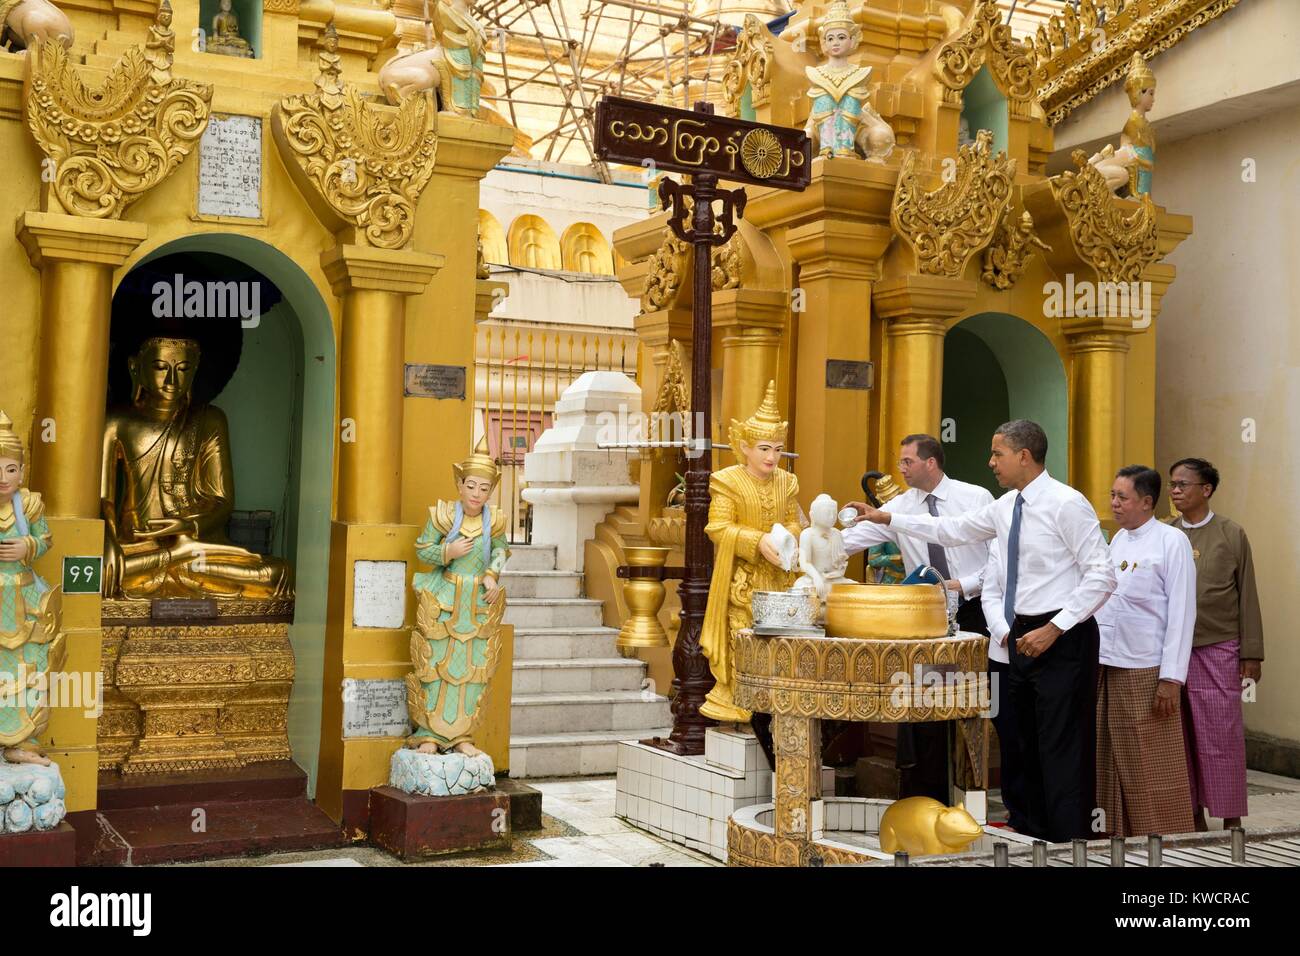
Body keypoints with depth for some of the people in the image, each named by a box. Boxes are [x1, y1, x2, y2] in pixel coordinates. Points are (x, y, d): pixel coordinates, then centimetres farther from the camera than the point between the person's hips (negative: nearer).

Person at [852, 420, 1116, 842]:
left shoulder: (1066, 504, -14)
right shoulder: (1005, 506, 11)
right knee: (1031, 748, 15)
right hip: (1023, 636, 9)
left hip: (1061, 639, -9)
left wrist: (1054, 628, -19)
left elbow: (1102, 575, -16)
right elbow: (953, 529, 23)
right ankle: (1036, 839, 24)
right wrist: (888, 519, 20)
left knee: (1063, 755, -7)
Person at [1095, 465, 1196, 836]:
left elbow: (1182, 613, -10)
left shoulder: (1171, 542, -8)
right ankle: (1120, 833, 22)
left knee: (1151, 767, -1)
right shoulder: (1117, 541, 12)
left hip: (1146, 671, -7)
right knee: (1111, 760, 12)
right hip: (1106, 666, 7)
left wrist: (1172, 678, -14)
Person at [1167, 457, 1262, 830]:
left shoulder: (1231, 535, 1)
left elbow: (1247, 597, 2)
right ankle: (1194, 814, 16)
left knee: (1222, 737, 1)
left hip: (1217, 650, -2)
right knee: (1181, 736, 6)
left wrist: (1252, 653, -1)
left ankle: (1231, 819, 11)